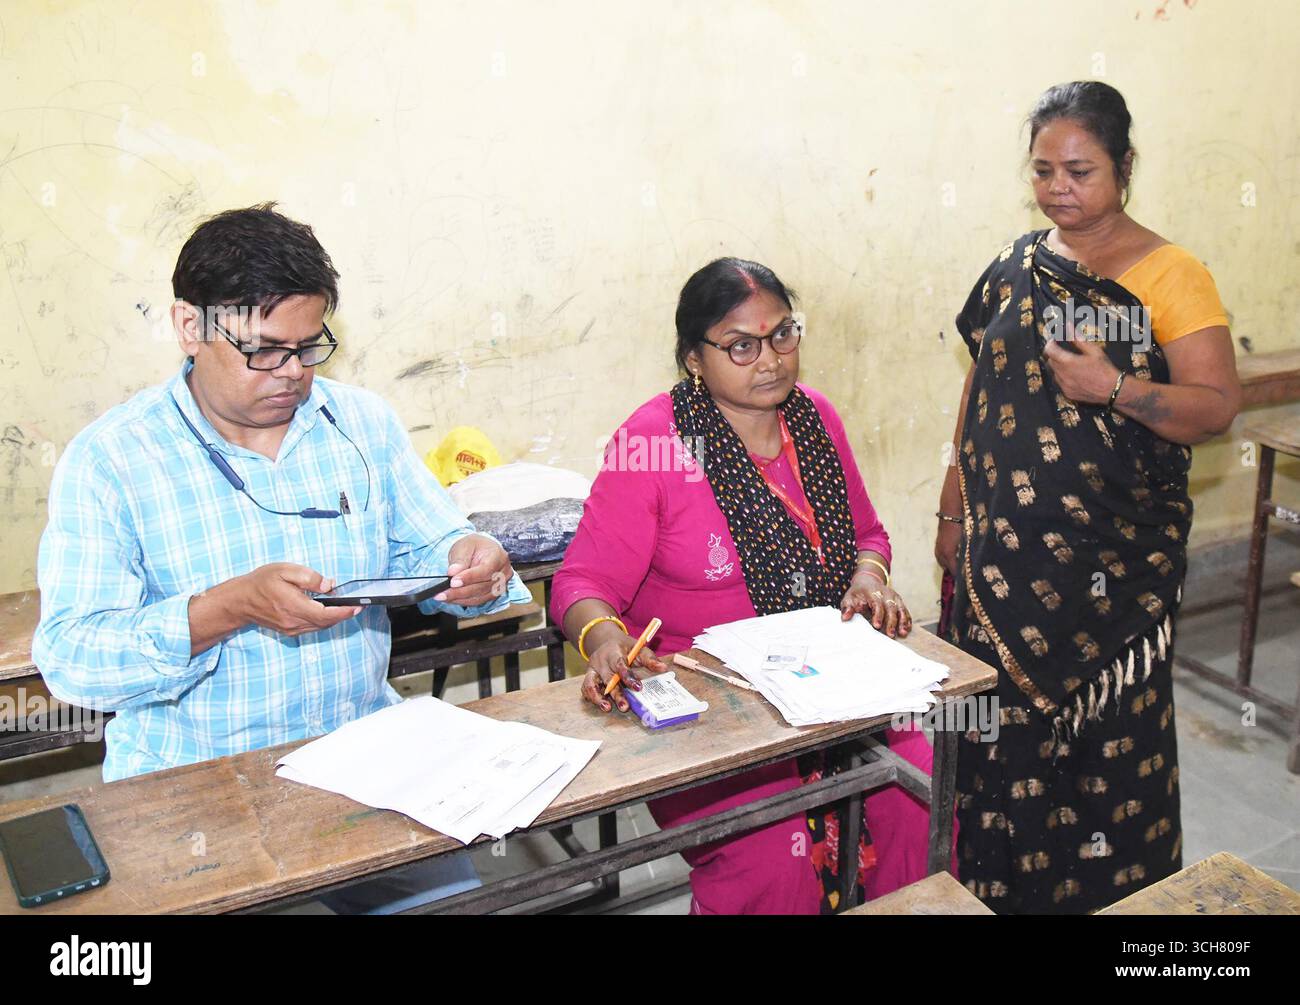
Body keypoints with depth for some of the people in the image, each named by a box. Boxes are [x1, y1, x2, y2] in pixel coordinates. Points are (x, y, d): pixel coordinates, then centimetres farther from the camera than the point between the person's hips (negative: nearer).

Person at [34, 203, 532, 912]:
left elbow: (425, 550, 12)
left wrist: (469, 563, -13)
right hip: (193, 775, -2)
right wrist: (233, 607, -26)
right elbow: (67, 656, -12)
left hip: (365, 748, 3)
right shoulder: (108, 458, -7)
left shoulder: (365, 422, 5)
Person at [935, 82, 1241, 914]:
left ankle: (1110, 889, 26)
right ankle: (999, 884, 30)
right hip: (1006, 548, 5)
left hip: (1113, 559, -4)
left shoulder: (1170, 276, -7)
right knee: (1001, 720, 12)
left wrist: (1114, 387, -28)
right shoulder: (1020, 265, 8)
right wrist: (954, 510, 12)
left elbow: (1219, 405, -12)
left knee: (1109, 736, 4)